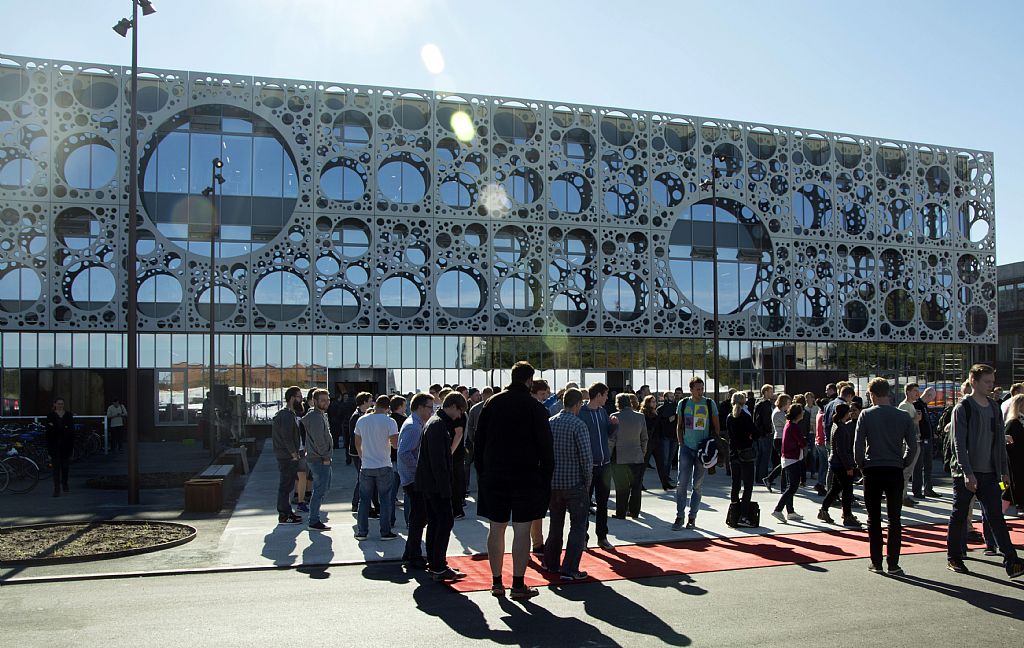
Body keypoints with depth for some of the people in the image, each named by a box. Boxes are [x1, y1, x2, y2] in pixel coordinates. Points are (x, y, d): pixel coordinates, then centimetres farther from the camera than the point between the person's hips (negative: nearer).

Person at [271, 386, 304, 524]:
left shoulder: (290, 414, 16)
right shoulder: (287, 415, -18)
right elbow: (287, 438, -23)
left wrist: (295, 453, 14)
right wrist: (294, 454, -16)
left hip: (286, 456, 10)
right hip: (288, 457, -10)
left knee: (287, 486, 16)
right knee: (285, 486, -4)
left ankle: (287, 512, 25)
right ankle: (284, 516, 2)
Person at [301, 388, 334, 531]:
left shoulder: (321, 415, 17)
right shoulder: (316, 417, -16)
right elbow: (318, 440, -21)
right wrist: (326, 456, -15)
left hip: (323, 459, 11)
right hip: (319, 459, -11)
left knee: (324, 487, 17)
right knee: (320, 490, -7)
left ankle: (314, 518, 26)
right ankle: (313, 522, -2)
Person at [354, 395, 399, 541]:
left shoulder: (361, 421, 3)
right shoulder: (389, 422, -11)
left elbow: (357, 444, 12)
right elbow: (395, 444, -15)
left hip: (366, 467, 3)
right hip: (384, 467, -3)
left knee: (364, 500, 11)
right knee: (385, 500, 6)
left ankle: (361, 532, 15)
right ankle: (385, 532, 8)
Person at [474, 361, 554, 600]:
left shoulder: (492, 403, 4)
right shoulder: (535, 407, -6)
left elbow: (479, 440, 7)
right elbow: (545, 446, -7)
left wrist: (481, 471, 12)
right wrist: (546, 477, 1)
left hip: (493, 476, 4)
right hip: (526, 477, -3)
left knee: (496, 529, 10)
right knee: (522, 531, 1)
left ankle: (497, 582, 17)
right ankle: (518, 585, 5)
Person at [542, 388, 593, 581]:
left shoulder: (549, 423, 3)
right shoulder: (578, 425, -15)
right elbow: (586, 457, -17)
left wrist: (546, 477, 16)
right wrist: (588, 481, -3)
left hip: (553, 483, 6)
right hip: (575, 483, -6)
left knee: (556, 524, 20)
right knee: (578, 526, 4)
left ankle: (551, 563, 28)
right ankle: (569, 569, 2)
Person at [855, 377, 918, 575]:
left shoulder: (866, 415, -4)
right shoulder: (903, 416, 1)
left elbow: (858, 445, -7)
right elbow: (912, 446, 0)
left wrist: (862, 466, 6)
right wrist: (902, 464, 12)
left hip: (872, 471, -1)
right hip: (895, 471, 1)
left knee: (874, 519, 7)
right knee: (895, 519, 8)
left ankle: (876, 563, 11)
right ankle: (893, 564, 7)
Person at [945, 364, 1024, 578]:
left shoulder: (995, 408, 11)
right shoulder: (962, 408, -8)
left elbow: (1000, 441, 16)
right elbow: (959, 443, -13)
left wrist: (1004, 470, 13)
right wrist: (967, 473, -20)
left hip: (989, 473, 5)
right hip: (965, 473, -5)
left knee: (996, 516, 0)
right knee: (959, 516, 6)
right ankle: (954, 558, 17)